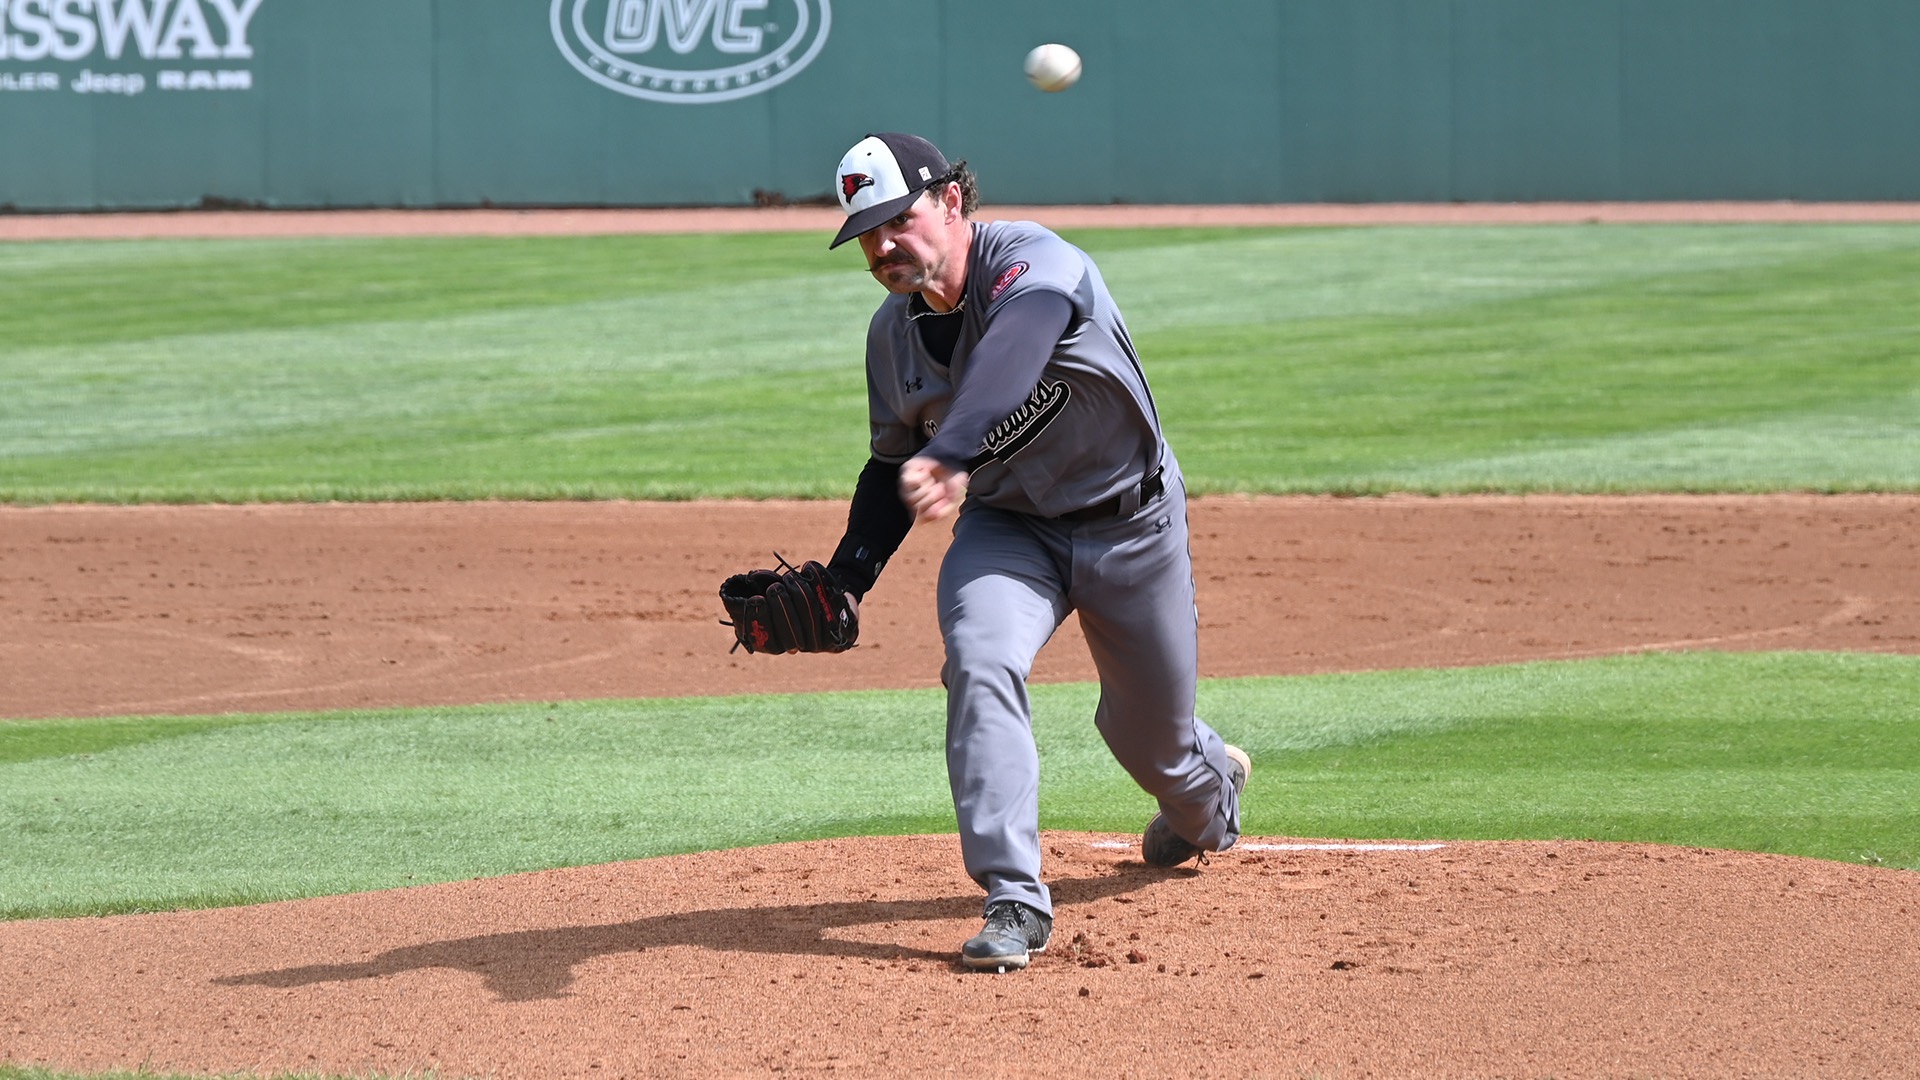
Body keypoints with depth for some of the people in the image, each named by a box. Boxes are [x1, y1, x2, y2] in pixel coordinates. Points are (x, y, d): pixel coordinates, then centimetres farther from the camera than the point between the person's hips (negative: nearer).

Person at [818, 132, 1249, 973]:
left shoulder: (1033, 264, -30)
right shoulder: (893, 332, -9)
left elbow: (1008, 359, -53)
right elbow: (896, 466, 6)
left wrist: (951, 455, -71)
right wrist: (843, 581, -8)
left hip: (1131, 519, -3)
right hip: (1007, 525, 4)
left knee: (1151, 732, 13)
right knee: (979, 666, -27)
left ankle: (1208, 790, 53)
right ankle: (1015, 902, -24)